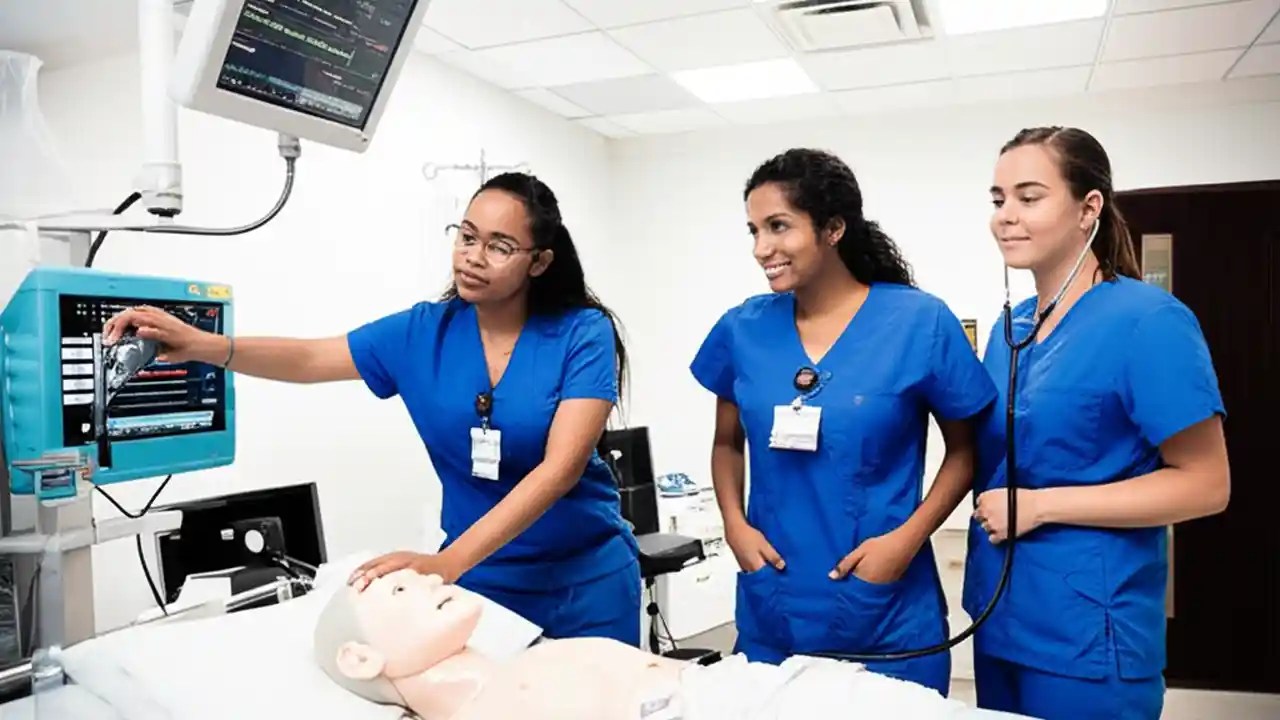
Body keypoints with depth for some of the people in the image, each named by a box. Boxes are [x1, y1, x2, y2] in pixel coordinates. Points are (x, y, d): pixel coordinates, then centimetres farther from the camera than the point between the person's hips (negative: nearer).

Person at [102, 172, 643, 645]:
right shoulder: (422, 333, -3)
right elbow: (311, 359, -6)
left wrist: (447, 562, -33)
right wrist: (205, 346, -27)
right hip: (480, 577, 2)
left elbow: (561, 467, -24)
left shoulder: (583, 334, -15)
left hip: (584, 580, -2)